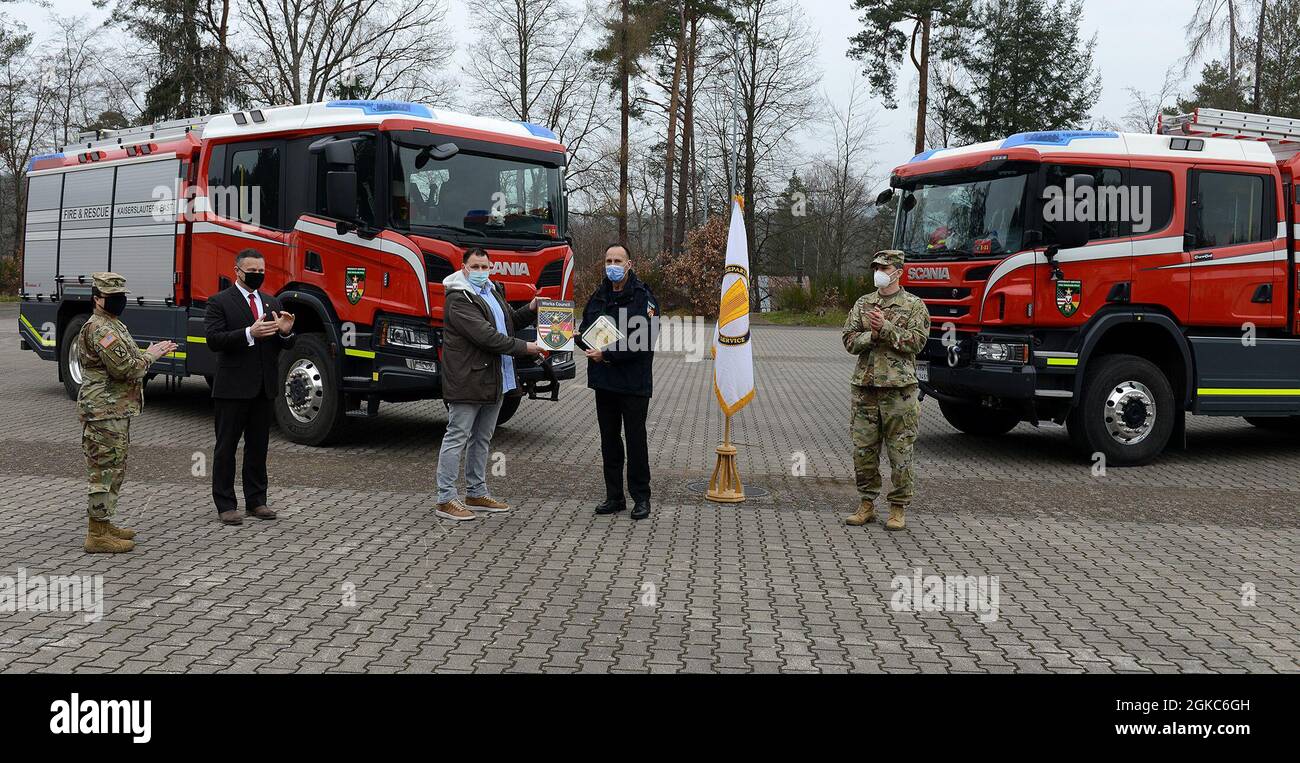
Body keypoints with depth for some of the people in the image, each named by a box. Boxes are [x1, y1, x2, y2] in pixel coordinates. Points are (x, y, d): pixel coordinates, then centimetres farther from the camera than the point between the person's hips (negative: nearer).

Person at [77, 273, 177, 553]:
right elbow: (124, 368, -22)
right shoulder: (99, 329, -17)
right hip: (104, 413, -11)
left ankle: (103, 524, 28)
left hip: (116, 411, 11)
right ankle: (97, 536, -2)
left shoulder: (113, 325, 17)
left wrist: (150, 353, 10)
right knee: (104, 470, -7)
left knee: (113, 469, 18)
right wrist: (149, 356, -8)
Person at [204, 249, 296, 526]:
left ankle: (256, 500, 20)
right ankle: (225, 504, 8)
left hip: (263, 388, 6)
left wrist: (285, 332, -11)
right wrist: (250, 333, -28)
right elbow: (214, 340, -16)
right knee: (226, 446, 3)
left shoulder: (272, 303, 13)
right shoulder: (220, 302, -4)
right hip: (232, 388, -5)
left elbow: (285, 345, 13)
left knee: (258, 446, 12)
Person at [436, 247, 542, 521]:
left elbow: (510, 321, 27)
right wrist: (524, 348, -19)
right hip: (467, 382, -9)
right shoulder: (459, 299, -15)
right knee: (457, 438, -4)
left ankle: (476, 493, 26)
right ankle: (446, 500, 1)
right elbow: (485, 335, -23)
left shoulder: (492, 291, 15)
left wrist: (530, 310, 7)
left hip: (494, 380, 9)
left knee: (482, 438, 16)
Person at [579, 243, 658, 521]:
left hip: (633, 383, -6)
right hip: (604, 381, 6)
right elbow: (586, 327, 22)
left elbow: (643, 343, -17)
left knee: (636, 439, 0)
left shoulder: (643, 297, -9)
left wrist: (607, 354, -19)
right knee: (609, 439, 11)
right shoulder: (598, 297, 12)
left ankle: (641, 497, 10)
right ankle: (614, 496, 20)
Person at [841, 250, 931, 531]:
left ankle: (898, 509, 8)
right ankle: (867, 504, 16)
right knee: (863, 449, 5)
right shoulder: (863, 303, 14)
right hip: (865, 385, 4)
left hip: (899, 388, -4)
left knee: (900, 451, -1)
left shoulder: (914, 305, 3)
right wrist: (872, 335, -10)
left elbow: (916, 340, -9)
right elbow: (849, 340, 7)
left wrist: (886, 327, -16)